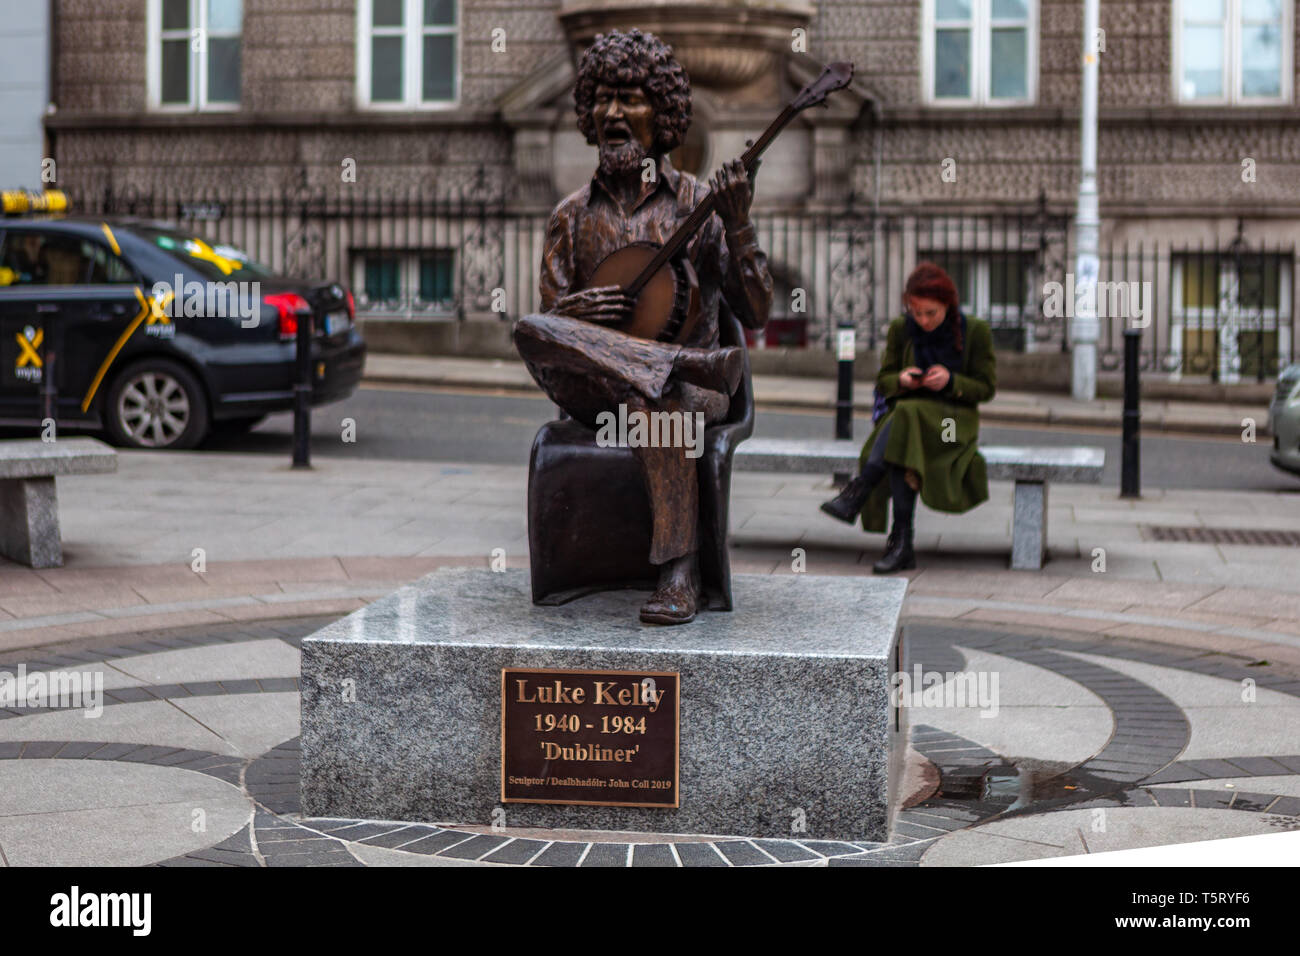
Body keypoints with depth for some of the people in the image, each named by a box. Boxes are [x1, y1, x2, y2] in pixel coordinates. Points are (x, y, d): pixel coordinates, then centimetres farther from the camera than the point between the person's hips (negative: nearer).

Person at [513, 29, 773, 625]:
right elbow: (551, 312, 11)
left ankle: (679, 572, -39)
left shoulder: (699, 204, 8)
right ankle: (685, 363, -34)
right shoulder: (572, 215, 15)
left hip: (690, 391, -2)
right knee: (529, 332, -29)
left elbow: (756, 314, 1)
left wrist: (739, 225, -12)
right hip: (594, 390, 2)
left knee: (654, 403, -39)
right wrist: (575, 311, -13)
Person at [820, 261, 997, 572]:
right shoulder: (901, 329, 5)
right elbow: (883, 380, 11)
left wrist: (950, 381, -19)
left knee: (906, 417, -36)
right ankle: (901, 544, -40)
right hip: (904, 414, 2)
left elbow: (986, 388, 1)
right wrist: (901, 380, -14)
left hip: (953, 420, -2)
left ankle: (857, 494, -36)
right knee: (901, 448, -36)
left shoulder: (976, 332, -2)